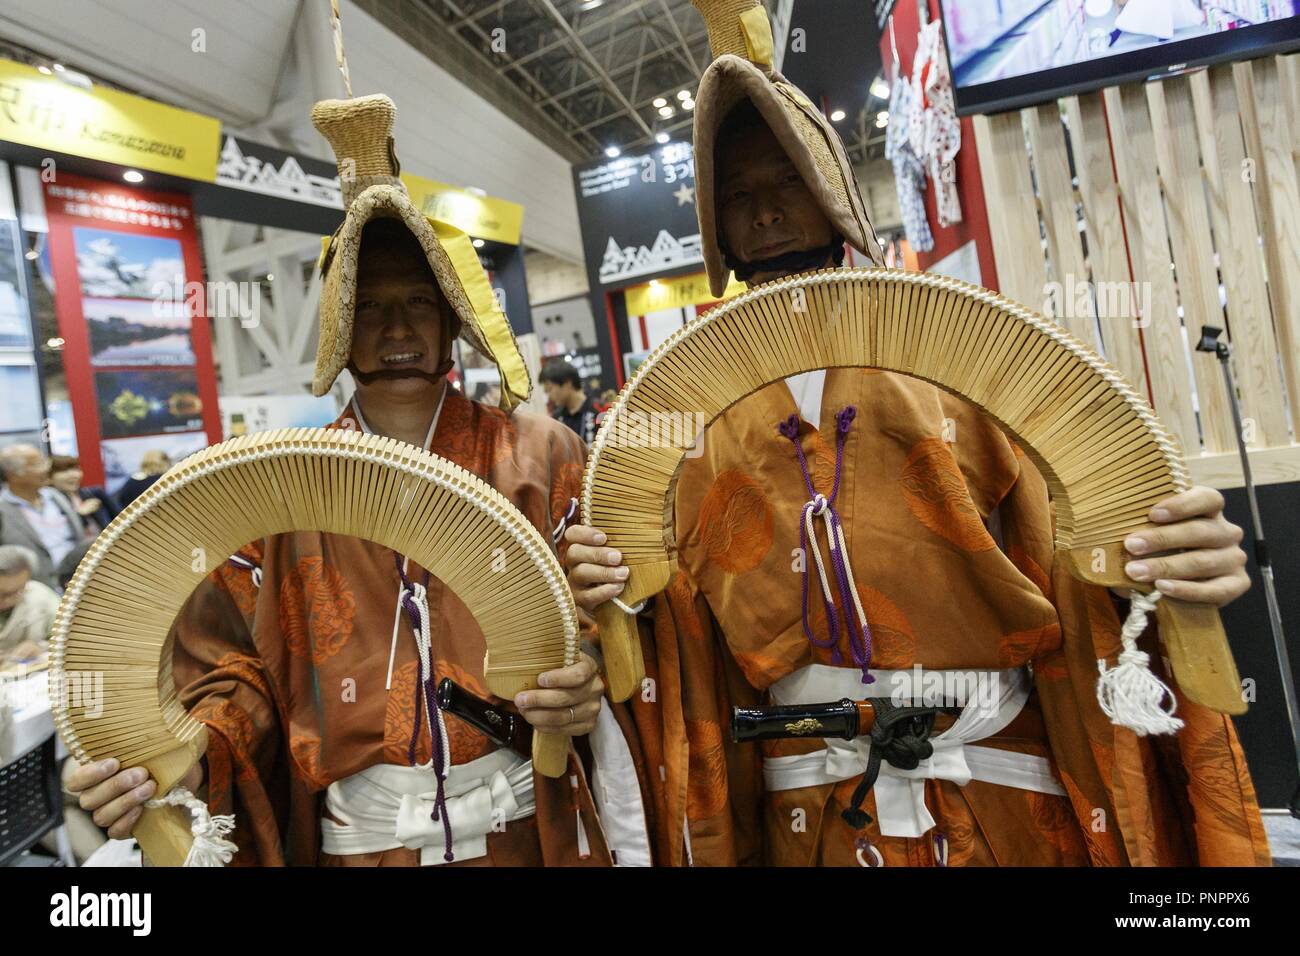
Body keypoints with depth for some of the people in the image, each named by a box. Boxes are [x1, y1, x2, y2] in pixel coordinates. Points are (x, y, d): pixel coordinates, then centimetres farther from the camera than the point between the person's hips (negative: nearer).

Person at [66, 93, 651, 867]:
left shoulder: (538, 456, -4)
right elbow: (243, 668, 4)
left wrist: (588, 684, -20)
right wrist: (187, 757, -15)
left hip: (526, 825, 0)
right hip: (356, 836, 1)